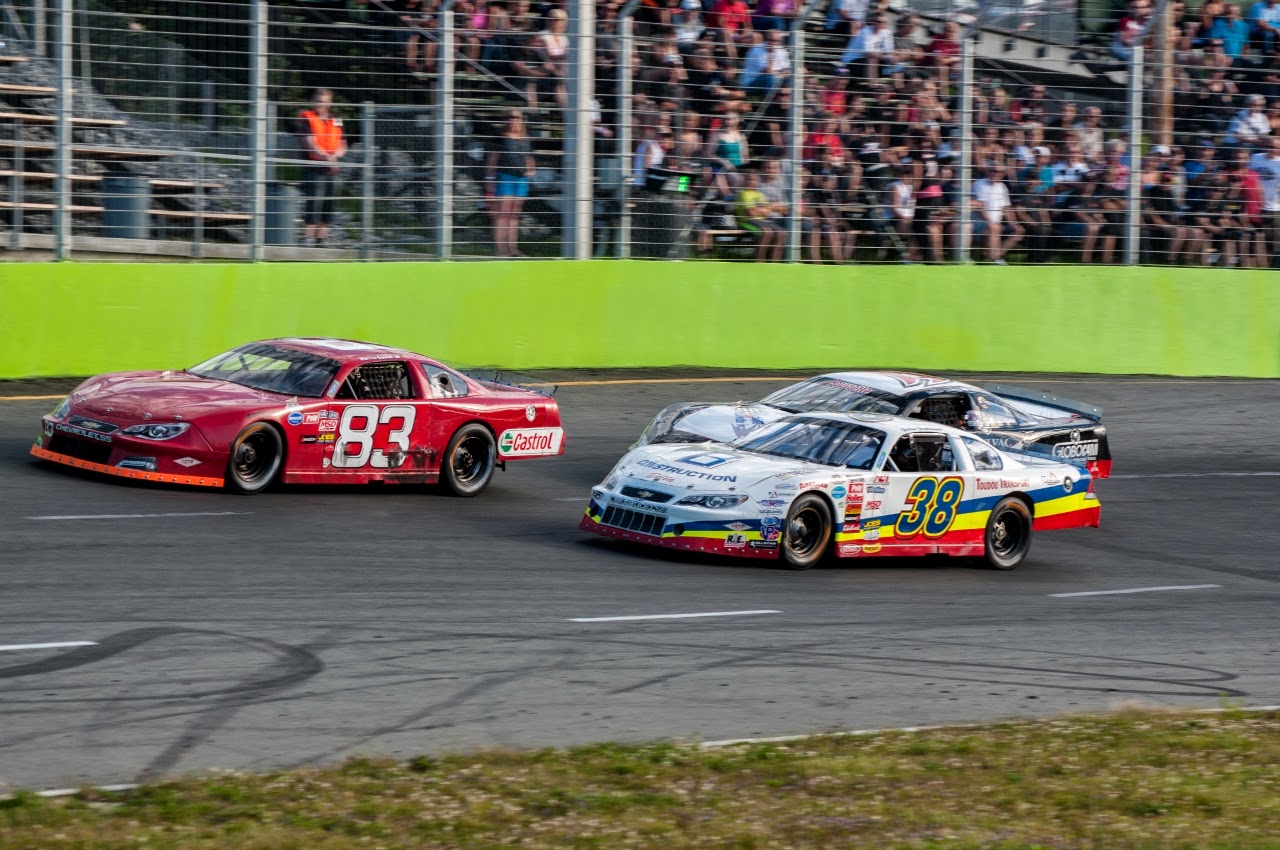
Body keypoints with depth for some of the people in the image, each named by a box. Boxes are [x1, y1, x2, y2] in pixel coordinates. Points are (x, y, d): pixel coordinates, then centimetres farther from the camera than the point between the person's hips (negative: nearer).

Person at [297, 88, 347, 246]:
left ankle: (321, 238, 14)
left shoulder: (336, 121, 15)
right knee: (314, 203, -12)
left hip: (332, 170, 6)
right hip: (314, 168, -6)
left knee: (329, 206, 6)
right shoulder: (306, 118, -1)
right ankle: (307, 237, -10)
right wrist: (326, 157, -23)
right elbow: (310, 143, -12)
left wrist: (335, 156, -10)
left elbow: (342, 146, 12)